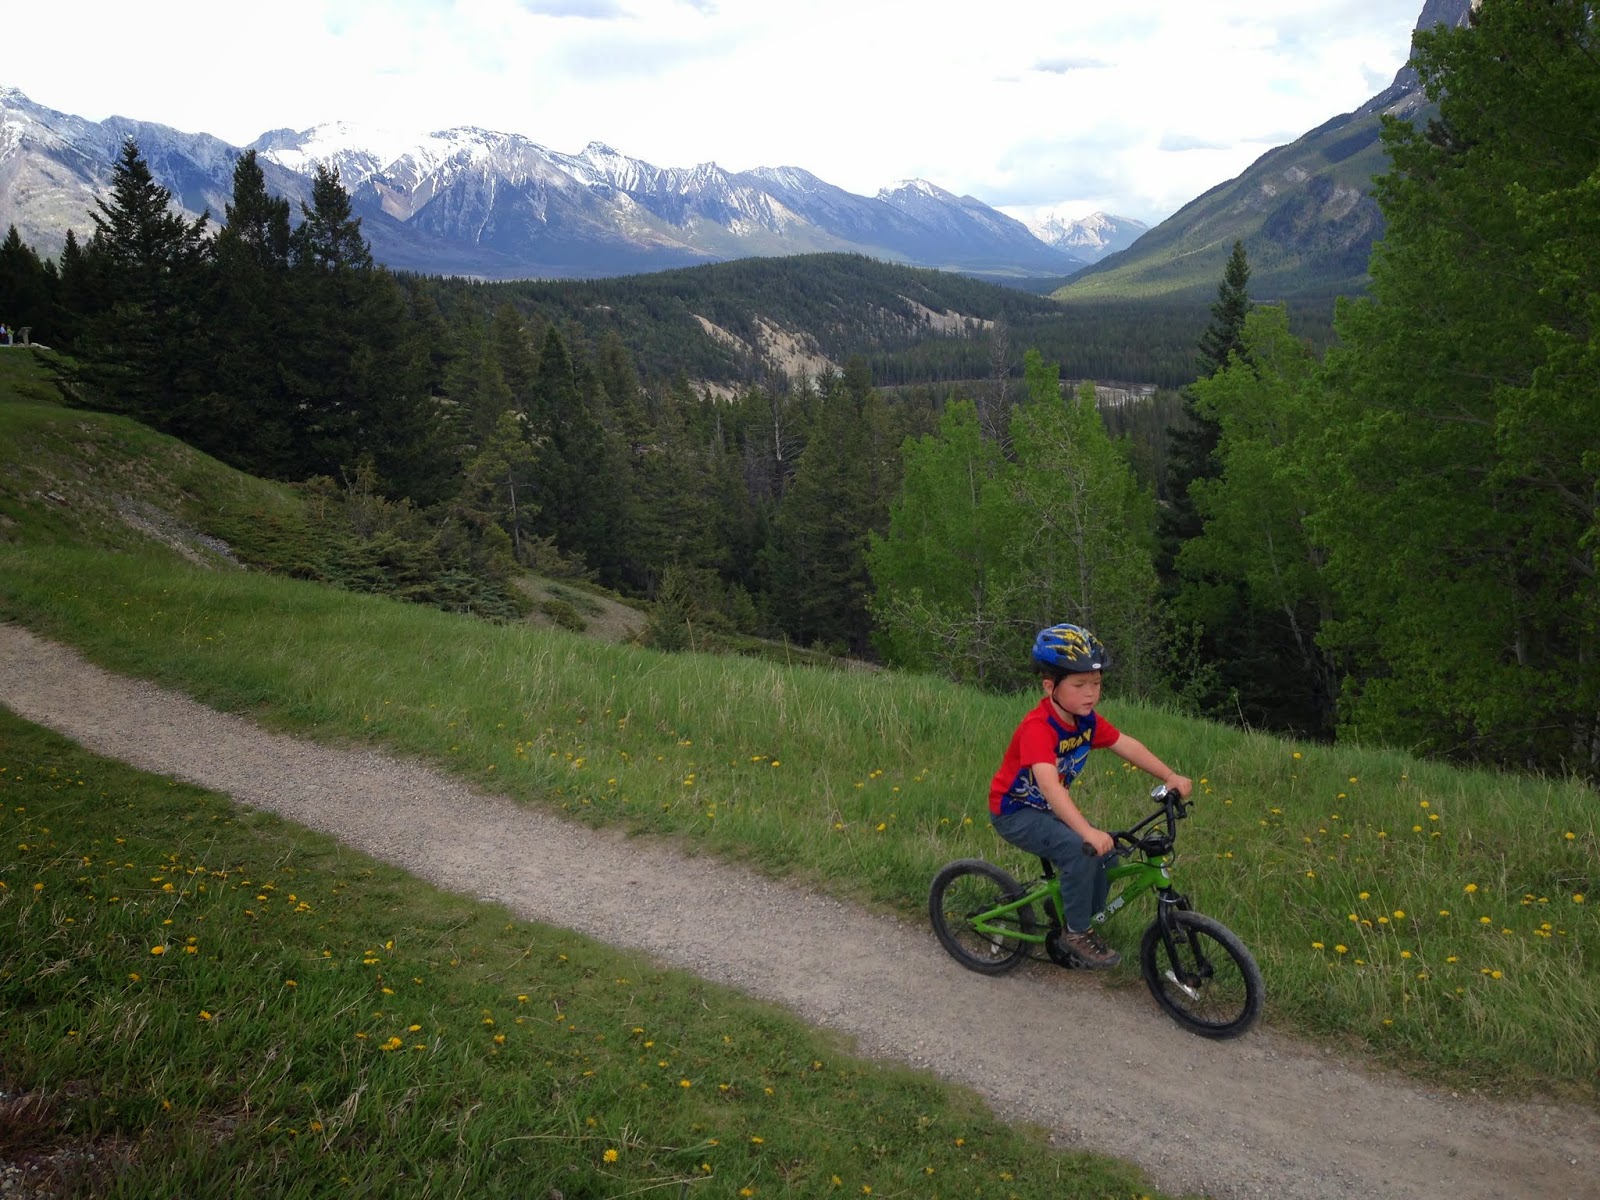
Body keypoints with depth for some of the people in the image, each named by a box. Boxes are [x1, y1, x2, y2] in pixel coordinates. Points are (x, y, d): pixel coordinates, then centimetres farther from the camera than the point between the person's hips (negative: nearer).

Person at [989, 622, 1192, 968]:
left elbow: (1127, 745, 2)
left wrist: (1170, 777, -7)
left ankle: (1086, 921, 16)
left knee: (1105, 849, -3)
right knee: (1080, 849, -26)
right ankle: (1077, 932, -9)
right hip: (1014, 812, -8)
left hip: (1049, 809, 8)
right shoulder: (1038, 728, -32)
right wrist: (1088, 831, -53)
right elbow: (1049, 785, -44)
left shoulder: (1087, 720, -6)